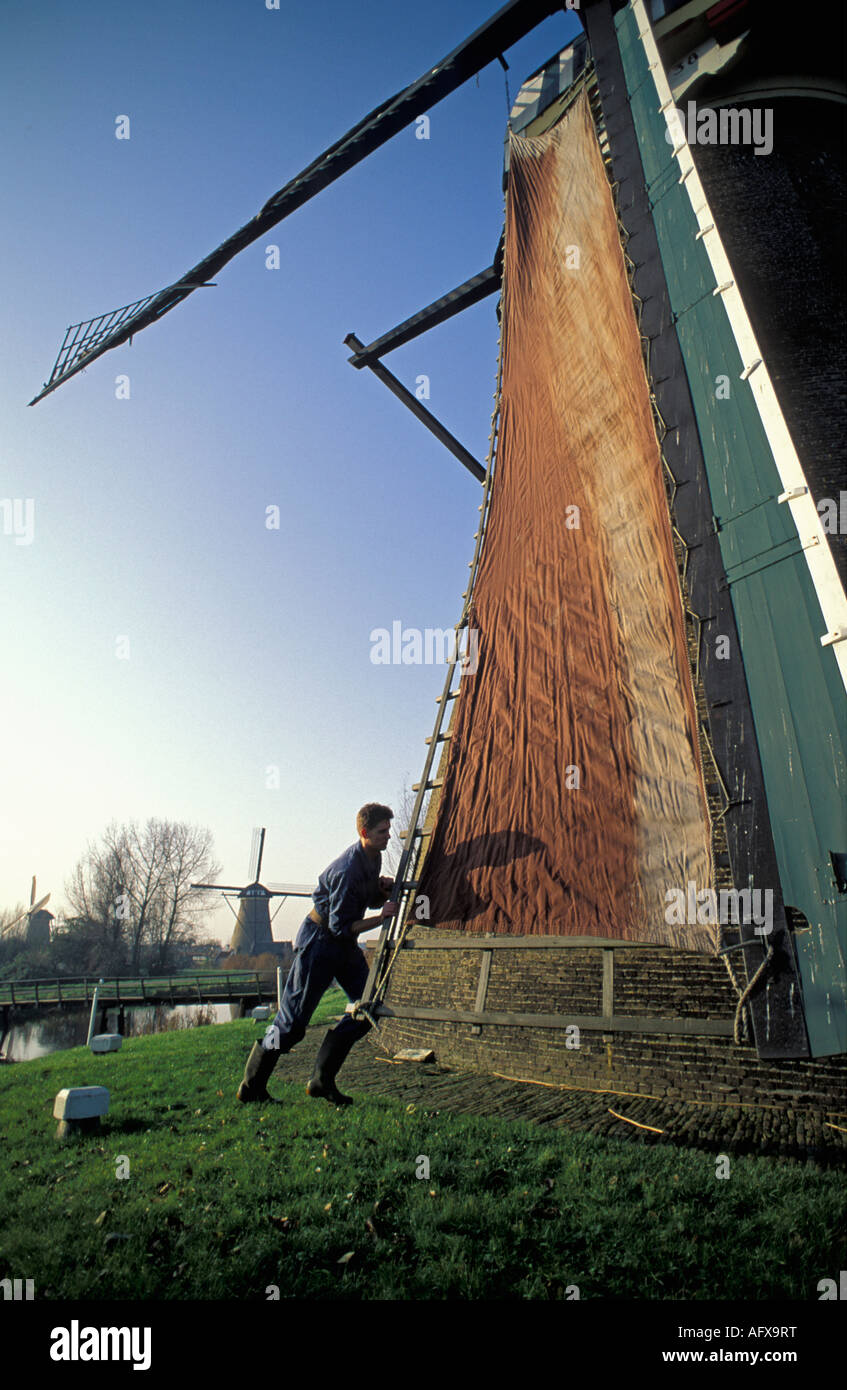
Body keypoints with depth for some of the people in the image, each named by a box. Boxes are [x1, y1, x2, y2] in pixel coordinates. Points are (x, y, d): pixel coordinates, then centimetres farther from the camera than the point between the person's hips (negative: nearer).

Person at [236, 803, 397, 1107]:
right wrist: (381, 918, -26)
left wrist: (383, 890, -6)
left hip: (346, 945, 9)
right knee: (293, 1018, -3)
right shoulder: (346, 870, -28)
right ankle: (251, 1086, 16)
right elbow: (340, 926, -24)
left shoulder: (374, 857, 0)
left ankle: (322, 1081, 11)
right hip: (320, 941, -9)